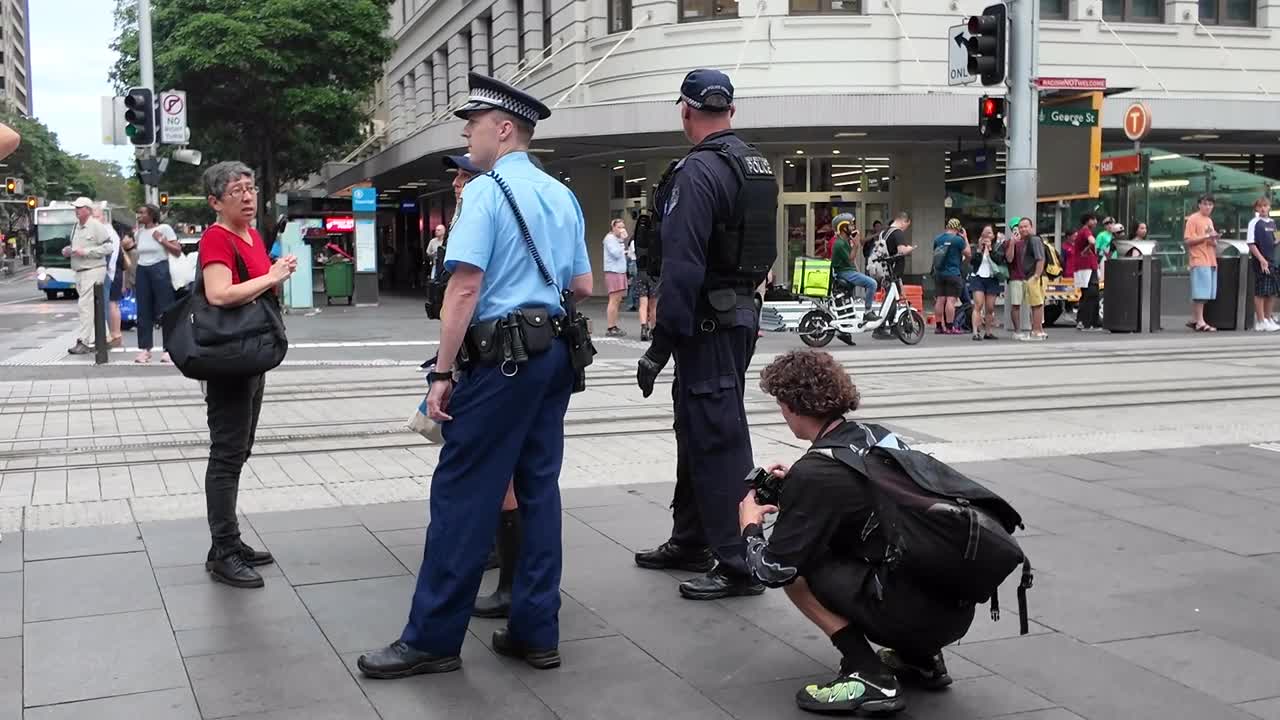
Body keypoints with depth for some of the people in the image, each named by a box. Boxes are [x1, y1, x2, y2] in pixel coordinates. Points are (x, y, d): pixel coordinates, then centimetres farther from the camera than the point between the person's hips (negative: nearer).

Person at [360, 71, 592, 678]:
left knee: (462, 493, -2)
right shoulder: (562, 195, 13)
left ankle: (433, 638, 5)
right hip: (556, 354, 8)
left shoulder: (486, 190, -9)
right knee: (538, 487, 11)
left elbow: (464, 288, -17)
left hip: (502, 356, -8)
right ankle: (536, 631, 16)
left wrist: (442, 372, -14)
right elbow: (583, 285, 16)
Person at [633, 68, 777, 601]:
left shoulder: (698, 171, -17)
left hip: (708, 320, -10)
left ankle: (737, 563, -1)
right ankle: (689, 541, 31)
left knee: (717, 437, -5)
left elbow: (682, 264, -23)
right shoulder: (757, 165, 12)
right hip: (743, 311, 10)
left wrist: (662, 343, -20)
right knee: (698, 427, 19)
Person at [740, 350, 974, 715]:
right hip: (959, 607, 8)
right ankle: (920, 657, 21)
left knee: (796, 564, 1)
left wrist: (750, 526, 11)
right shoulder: (878, 435, 9)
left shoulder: (814, 472, -13)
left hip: (917, 613, -8)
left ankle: (869, 676, -5)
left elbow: (774, 571, -9)